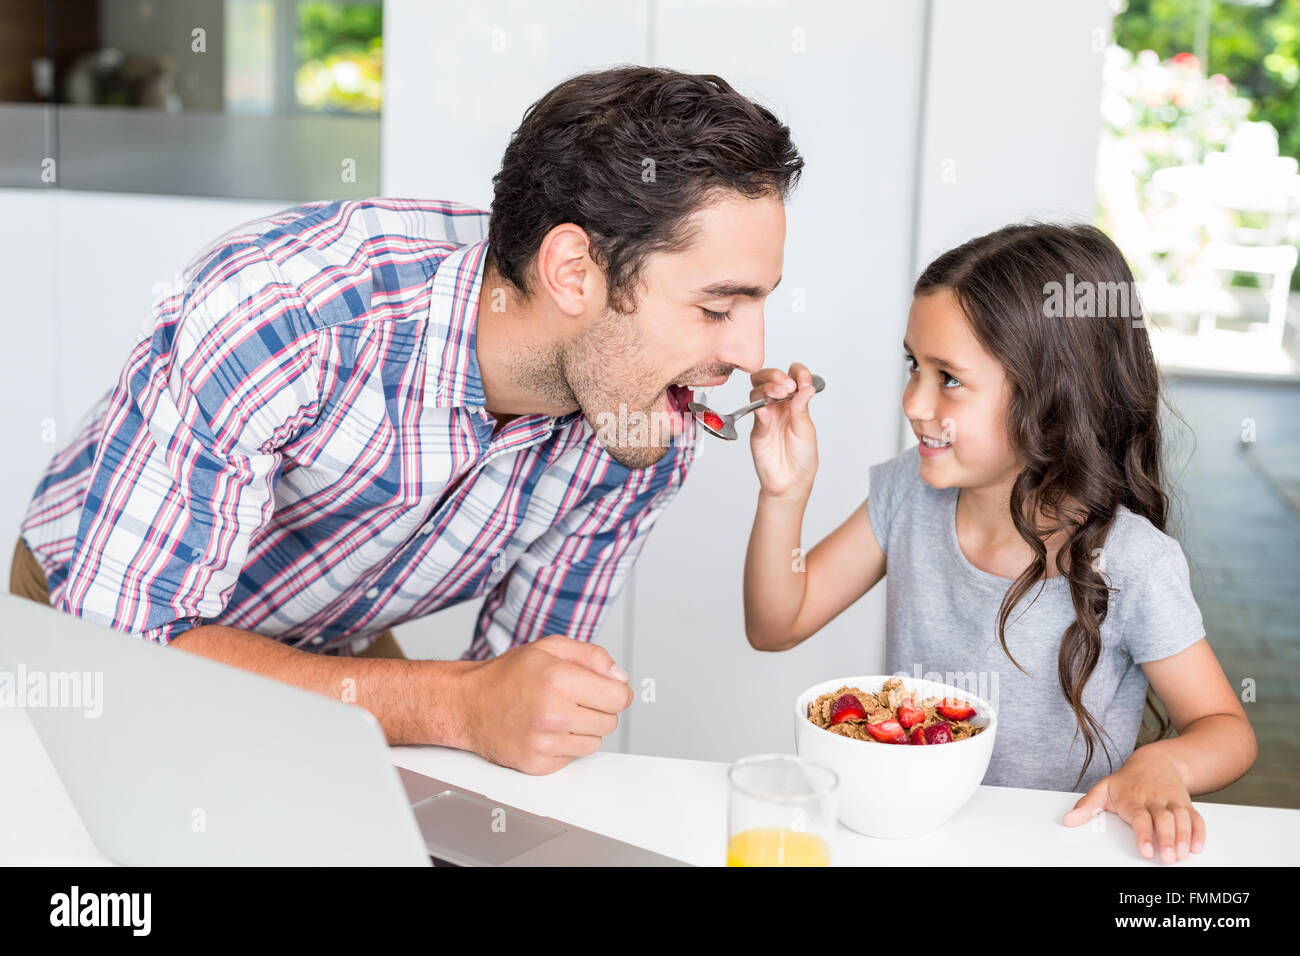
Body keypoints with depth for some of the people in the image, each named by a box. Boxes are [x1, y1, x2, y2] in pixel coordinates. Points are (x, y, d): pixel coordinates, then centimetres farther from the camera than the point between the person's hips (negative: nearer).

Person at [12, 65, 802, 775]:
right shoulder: (279, 304, -36)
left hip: (333, 656, 5)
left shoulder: (650, 439, -18)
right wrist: (453, 706, -42)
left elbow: (522, 692, -5)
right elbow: (116, 635, -35)